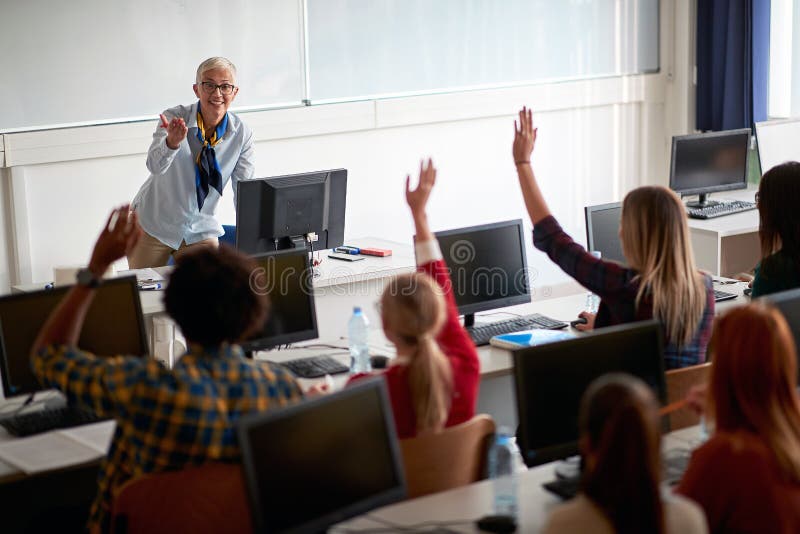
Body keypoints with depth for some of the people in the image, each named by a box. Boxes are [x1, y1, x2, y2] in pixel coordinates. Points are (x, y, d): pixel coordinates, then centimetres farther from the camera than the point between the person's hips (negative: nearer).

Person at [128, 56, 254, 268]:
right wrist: (172, 142, -53)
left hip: (200, 232, 2)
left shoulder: (241, 134, -10)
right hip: (154, 226, -2)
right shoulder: (174, 118, -17)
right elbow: (155, 165, -32)